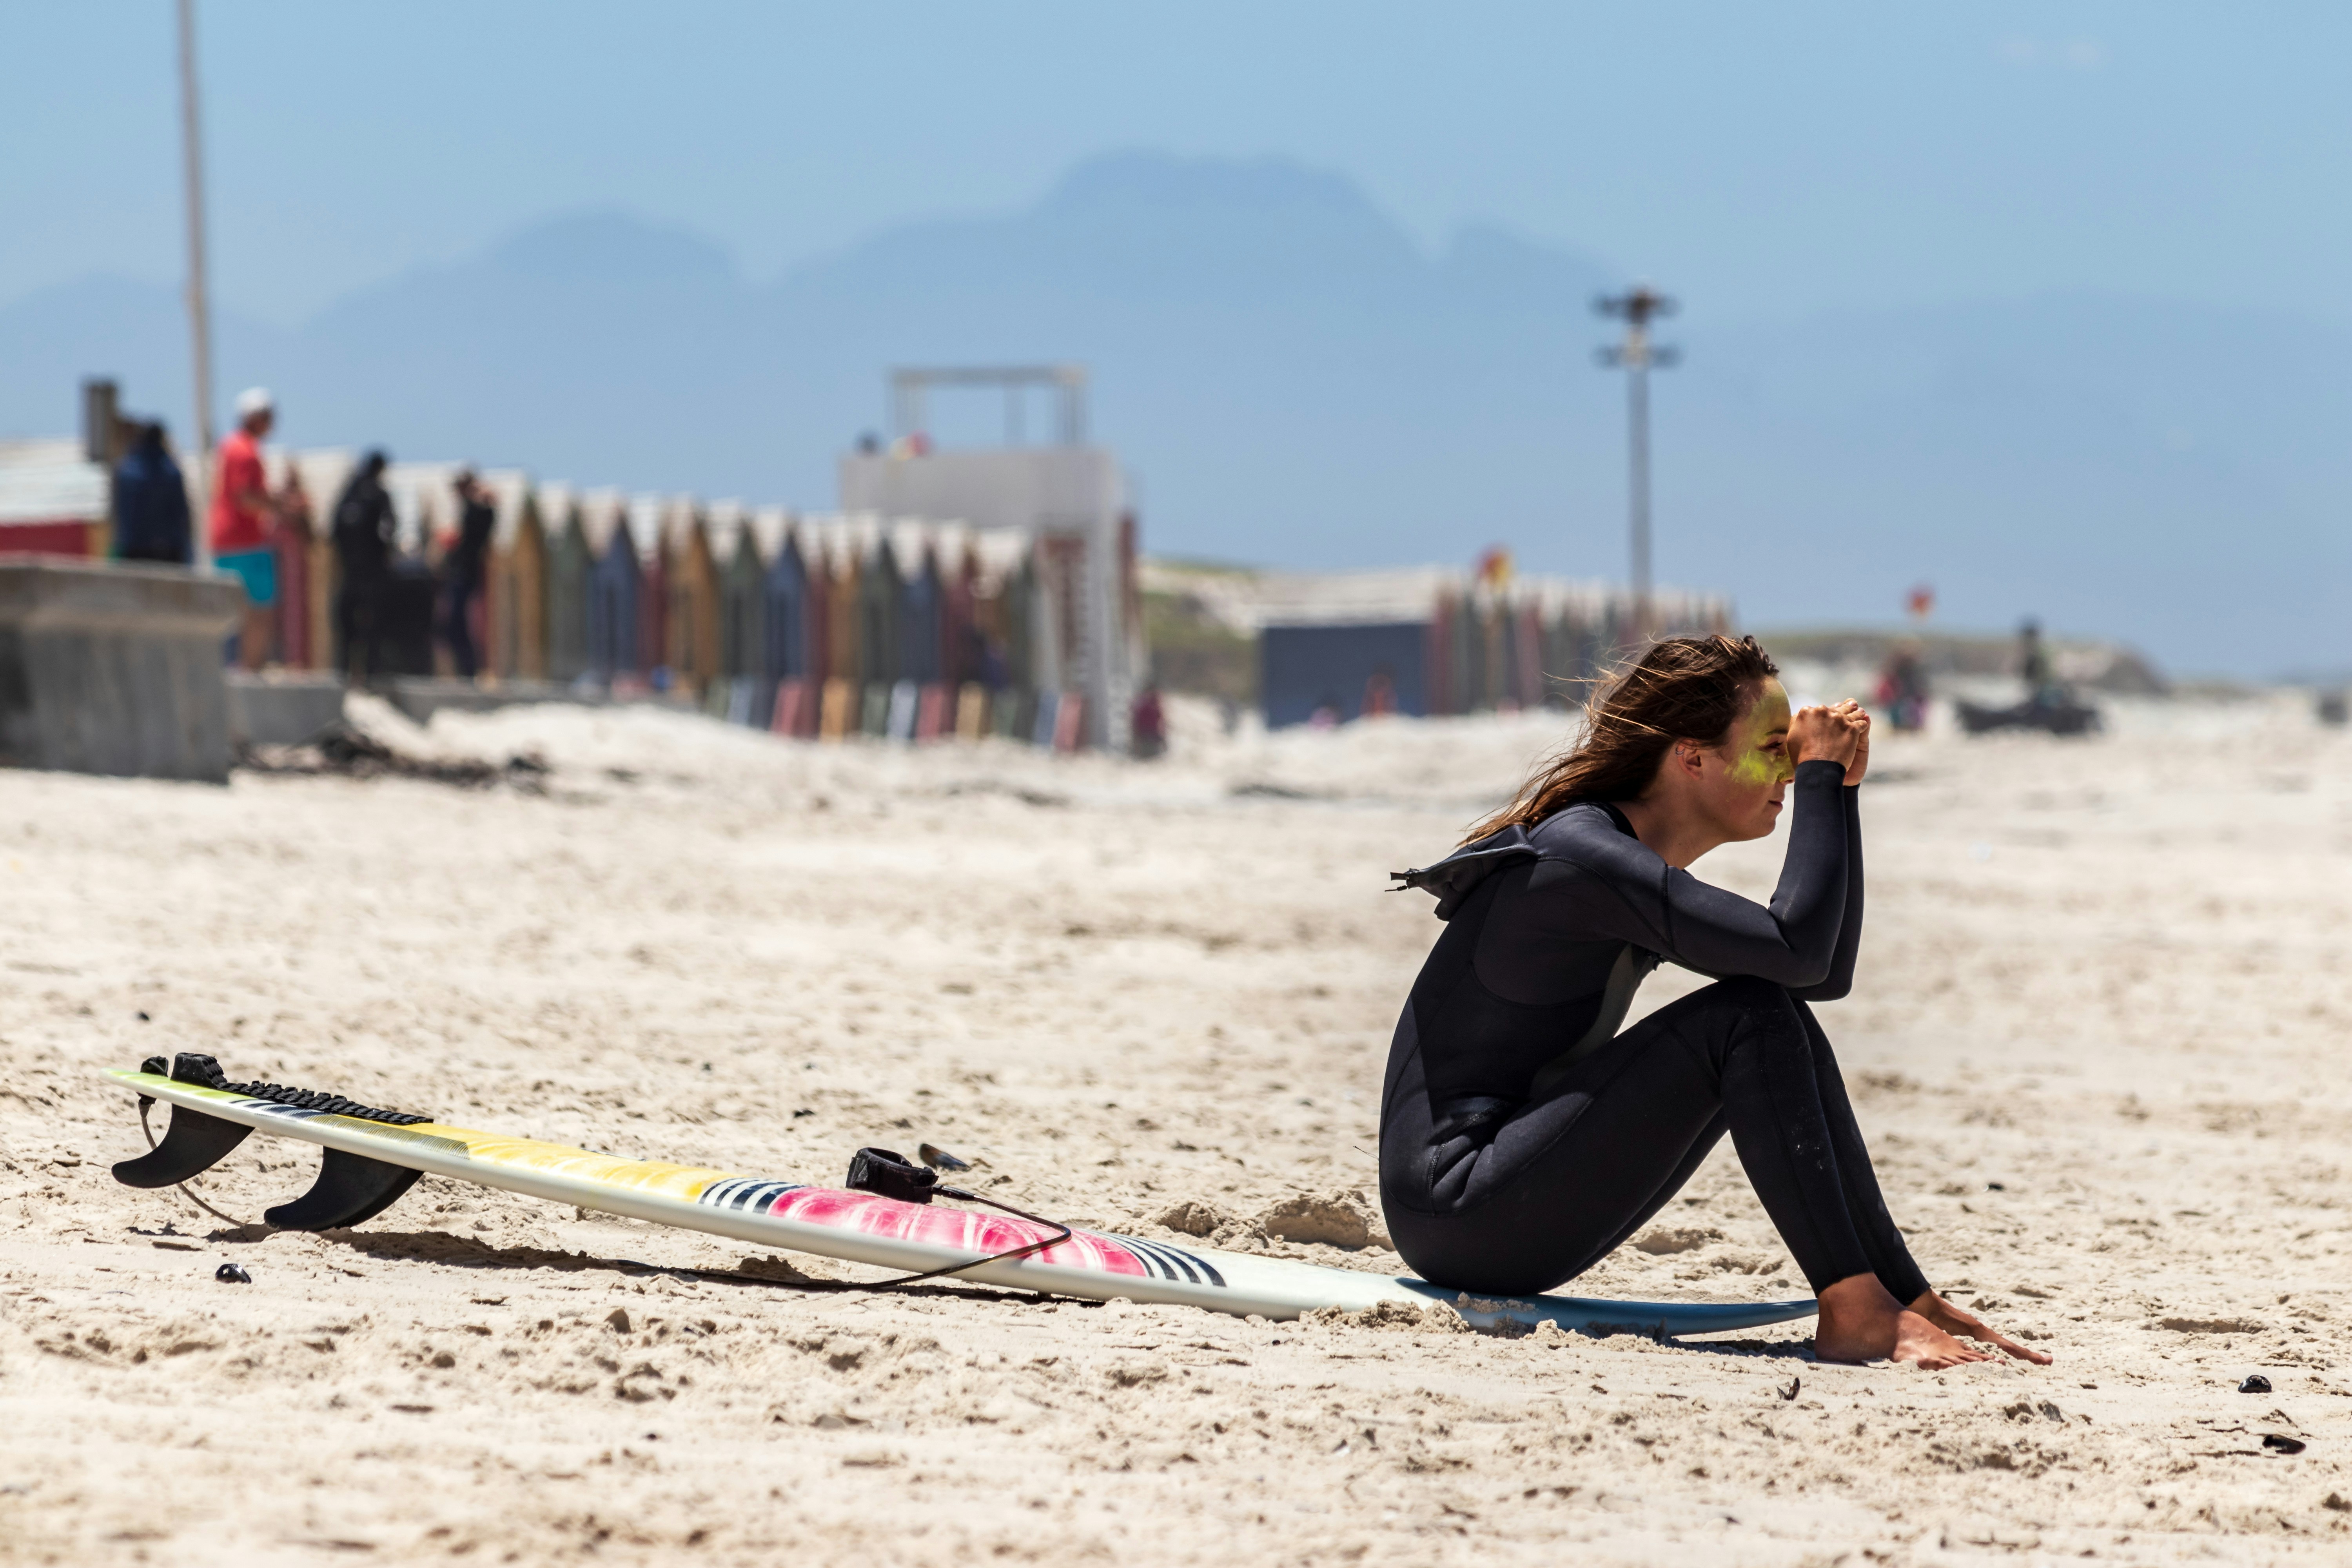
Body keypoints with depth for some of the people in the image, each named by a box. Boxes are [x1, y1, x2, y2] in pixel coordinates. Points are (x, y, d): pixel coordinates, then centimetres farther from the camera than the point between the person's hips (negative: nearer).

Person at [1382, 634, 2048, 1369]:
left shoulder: (1632, 863, 14)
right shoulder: (1581, 856, -17)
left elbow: (1826, 972, 13)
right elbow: (1796, 948, -25)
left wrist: (1842, 783, 5)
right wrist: (1821, 775, -13)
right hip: (1453, 1212, -10)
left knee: (1779, 1023, 6)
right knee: (1750, 1018, -18)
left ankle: (1904, 1298, 3)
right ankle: (1854, 1315, -19)